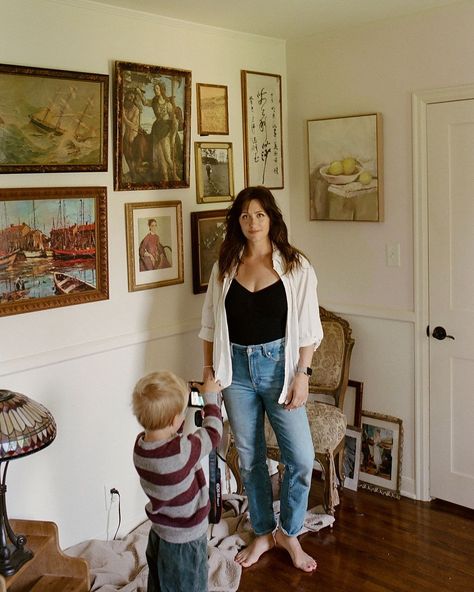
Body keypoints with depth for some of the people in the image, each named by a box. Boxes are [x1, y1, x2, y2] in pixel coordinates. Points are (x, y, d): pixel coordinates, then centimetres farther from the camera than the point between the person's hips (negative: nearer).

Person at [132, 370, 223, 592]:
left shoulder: (140, 444, -13)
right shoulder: (182, 451, -34)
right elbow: (213, 433, -17)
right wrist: (210, 396, -4)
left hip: (158, 534, 7)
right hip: (185, 542, -7)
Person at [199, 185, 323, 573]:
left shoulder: (295, 265, -4)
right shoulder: (225, 266, 4)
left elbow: (307, 326, -5)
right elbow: (211, 324, 9)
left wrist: (301, 374, -10)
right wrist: (209, 368, 6)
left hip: (278, 365, -2)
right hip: (237, 368, 2)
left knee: (301, 457, -3)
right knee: (250, 458, 12)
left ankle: (289, 532, 22)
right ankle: (263, 533, 32)